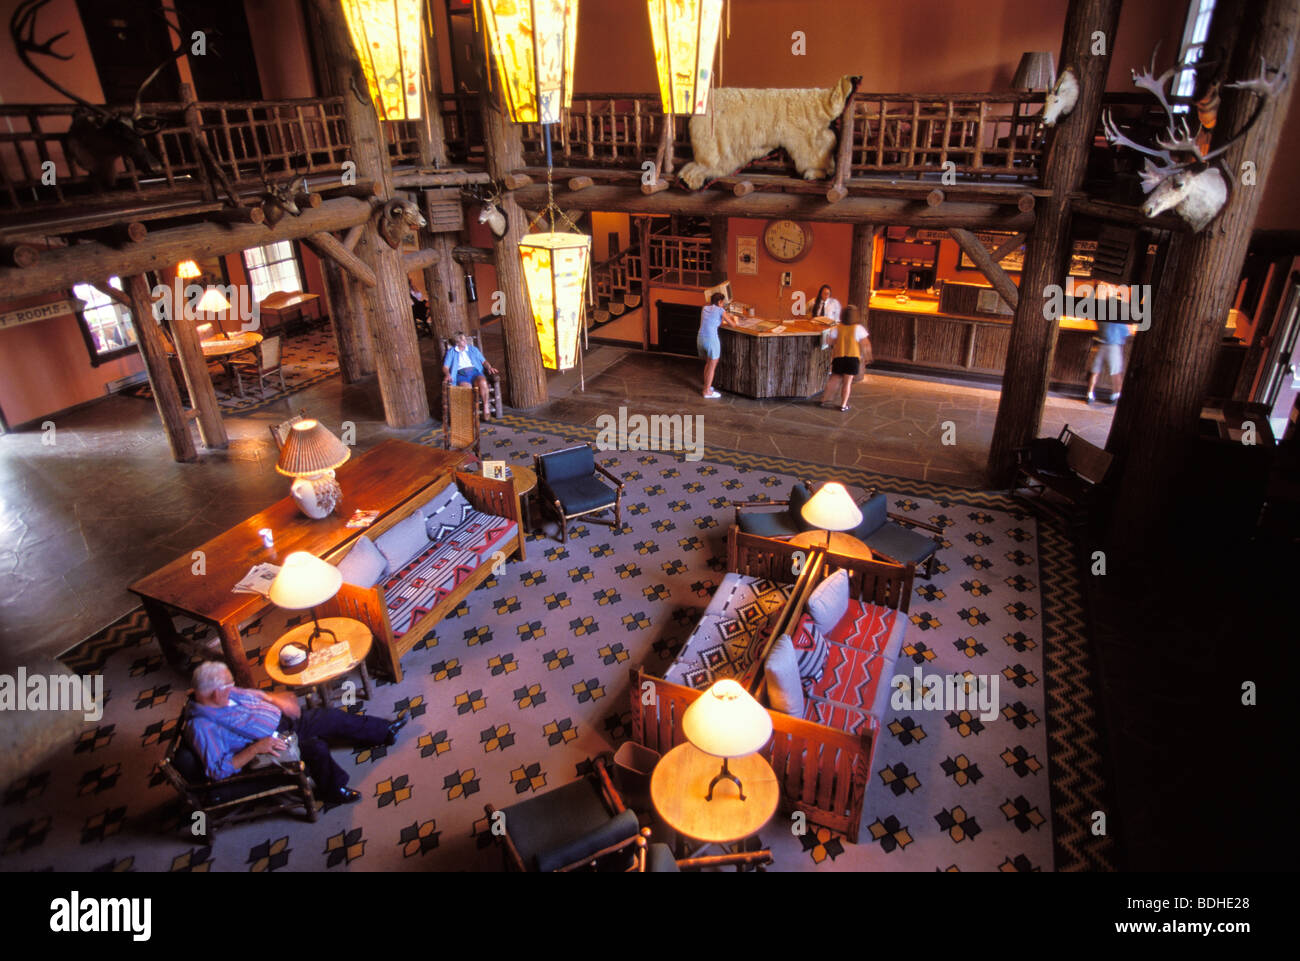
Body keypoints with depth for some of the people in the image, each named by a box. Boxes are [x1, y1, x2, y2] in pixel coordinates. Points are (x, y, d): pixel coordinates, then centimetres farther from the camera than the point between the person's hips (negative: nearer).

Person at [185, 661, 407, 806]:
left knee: (333, 717, 5)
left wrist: (274, 698, 0)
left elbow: (251, 694, 18)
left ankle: (385, 731, 22)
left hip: (284, 720, 9)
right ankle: (332, 790, -2)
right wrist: (257, 747, -33)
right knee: (315, 747, -29)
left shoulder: (225, 693, -2)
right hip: (271, 749, -8)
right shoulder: (202, 726, -24)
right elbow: (217, 770, -27)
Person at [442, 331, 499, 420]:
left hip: (474, 371, 2)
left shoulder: (473, 349, 24)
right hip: (461, 374, -2)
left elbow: (483, 361, 19)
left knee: (483, 382, -35)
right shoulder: (451, 352, 18)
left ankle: (486, 408, -22)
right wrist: (447, 374, -13)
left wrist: (489, 367, -3)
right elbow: (445, 367, 10)